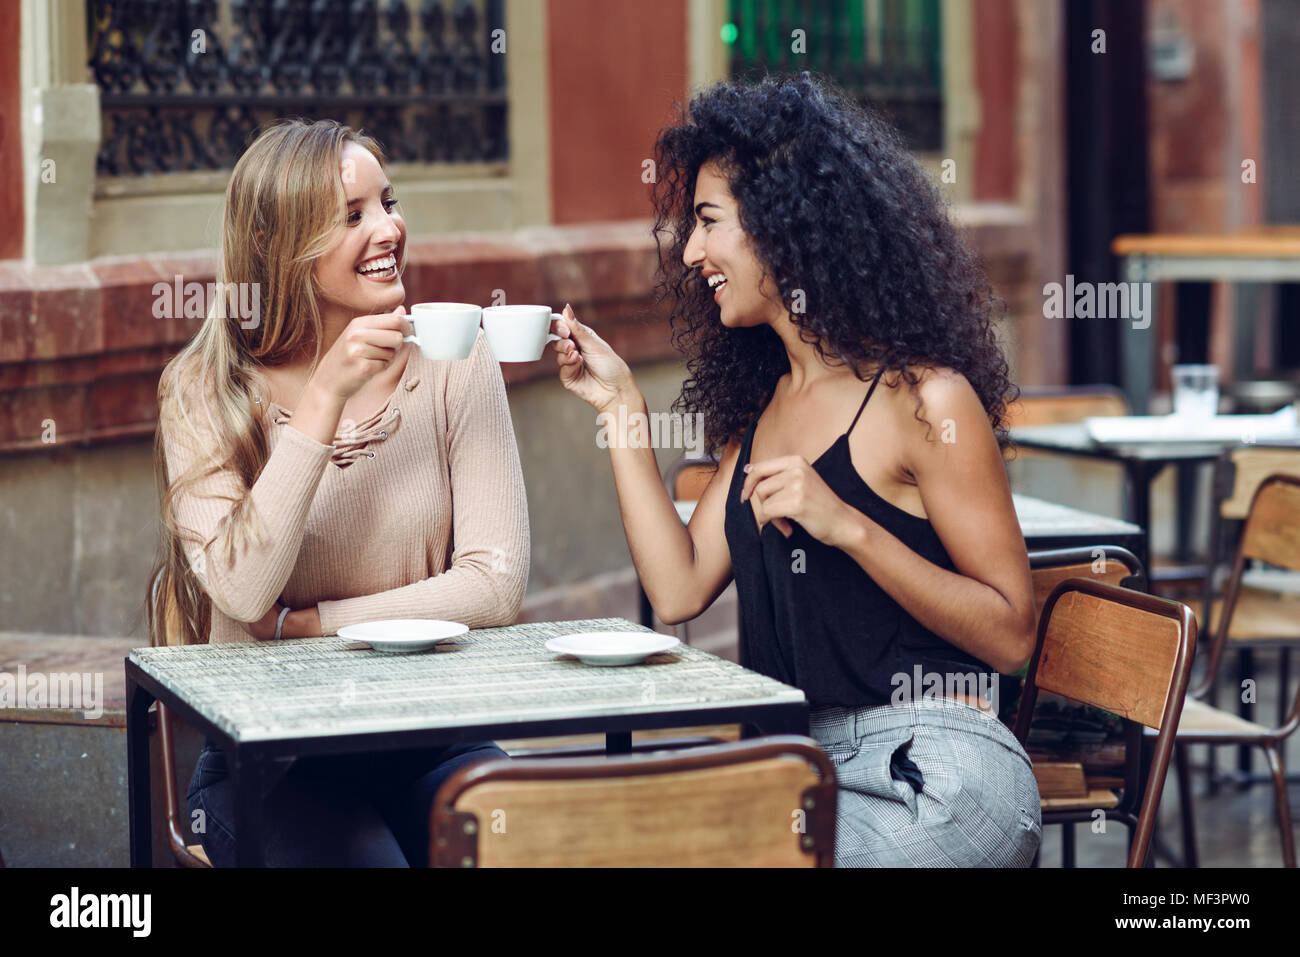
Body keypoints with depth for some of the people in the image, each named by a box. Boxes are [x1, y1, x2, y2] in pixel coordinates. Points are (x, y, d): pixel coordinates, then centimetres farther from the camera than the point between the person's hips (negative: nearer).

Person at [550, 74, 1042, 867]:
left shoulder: (923, 400, -10)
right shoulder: (762, 400, 14)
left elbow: (1010, 636, -11)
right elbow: (680, 590, 7)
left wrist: (849, 527, -21)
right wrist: (620, 405, 9)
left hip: (932, 777, -7)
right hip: (802, 764, 7)